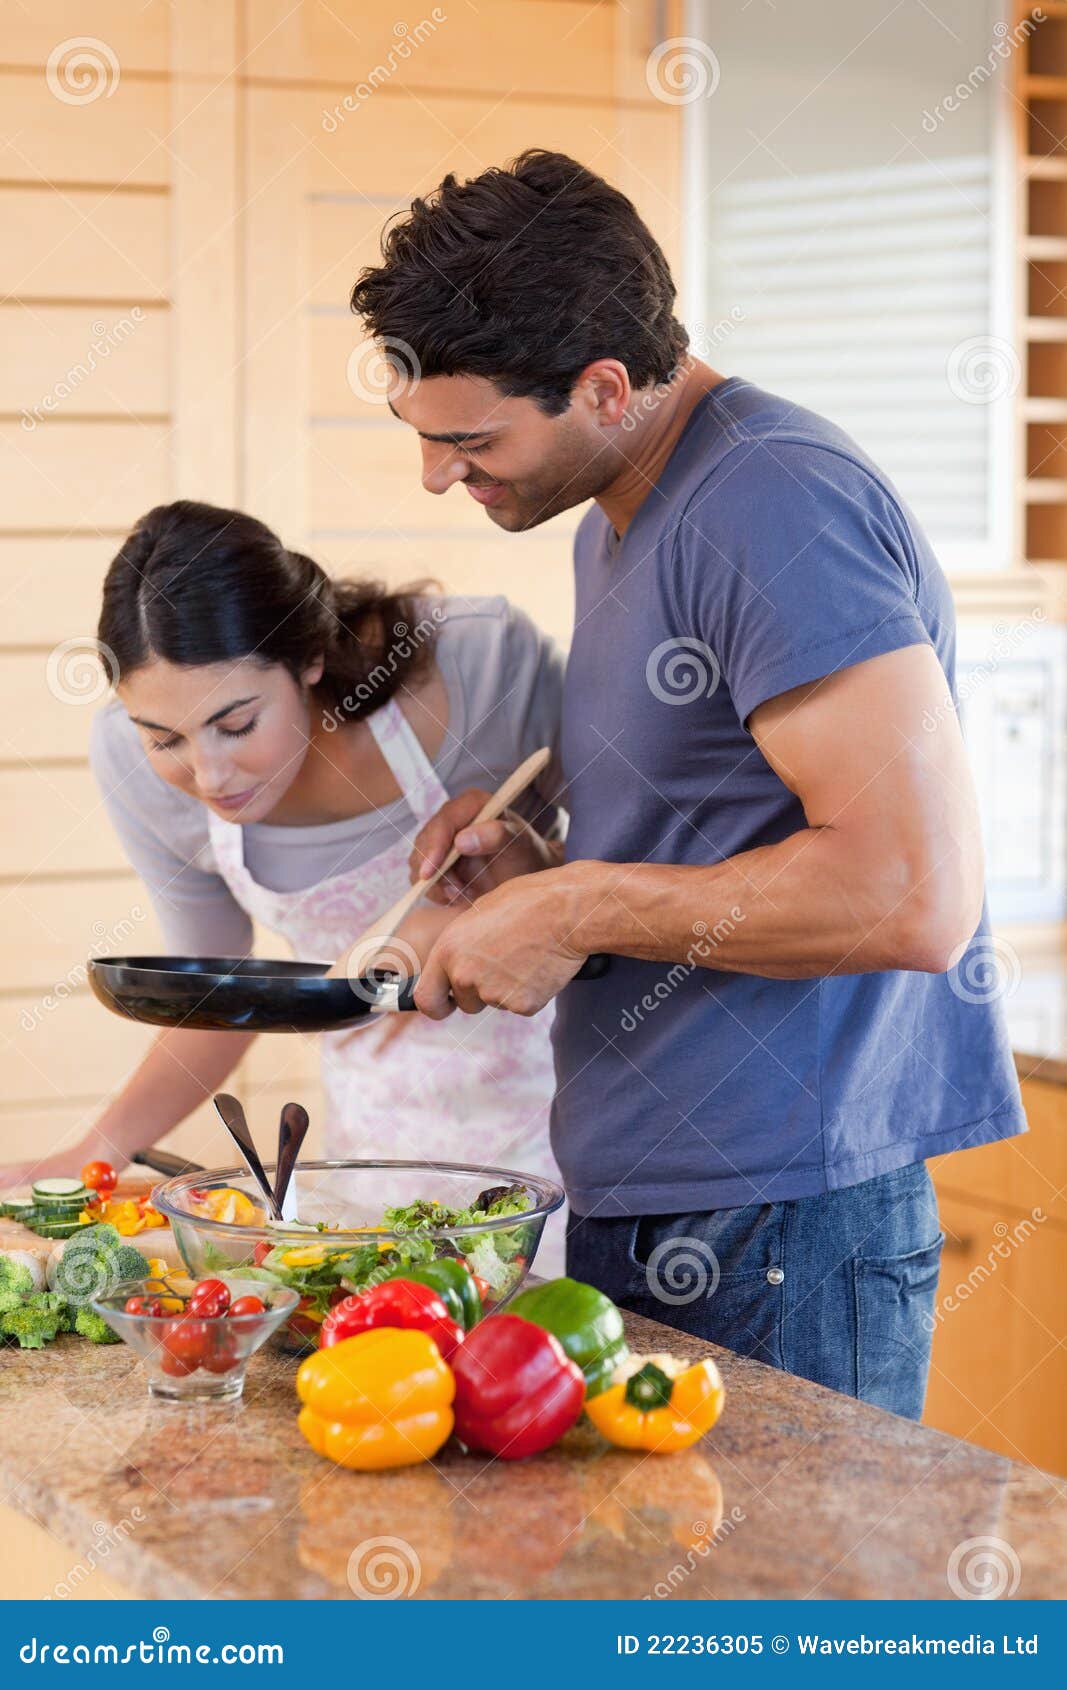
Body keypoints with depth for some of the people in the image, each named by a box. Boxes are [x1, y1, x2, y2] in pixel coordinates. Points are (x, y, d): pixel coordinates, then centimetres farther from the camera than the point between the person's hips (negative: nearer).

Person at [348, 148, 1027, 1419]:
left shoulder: (774, 507, -17)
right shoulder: (615, 526, 15)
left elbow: (913, 895, -25)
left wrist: (581, 910, -16)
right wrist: (542, 872, 6)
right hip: (635, 1218, 10)